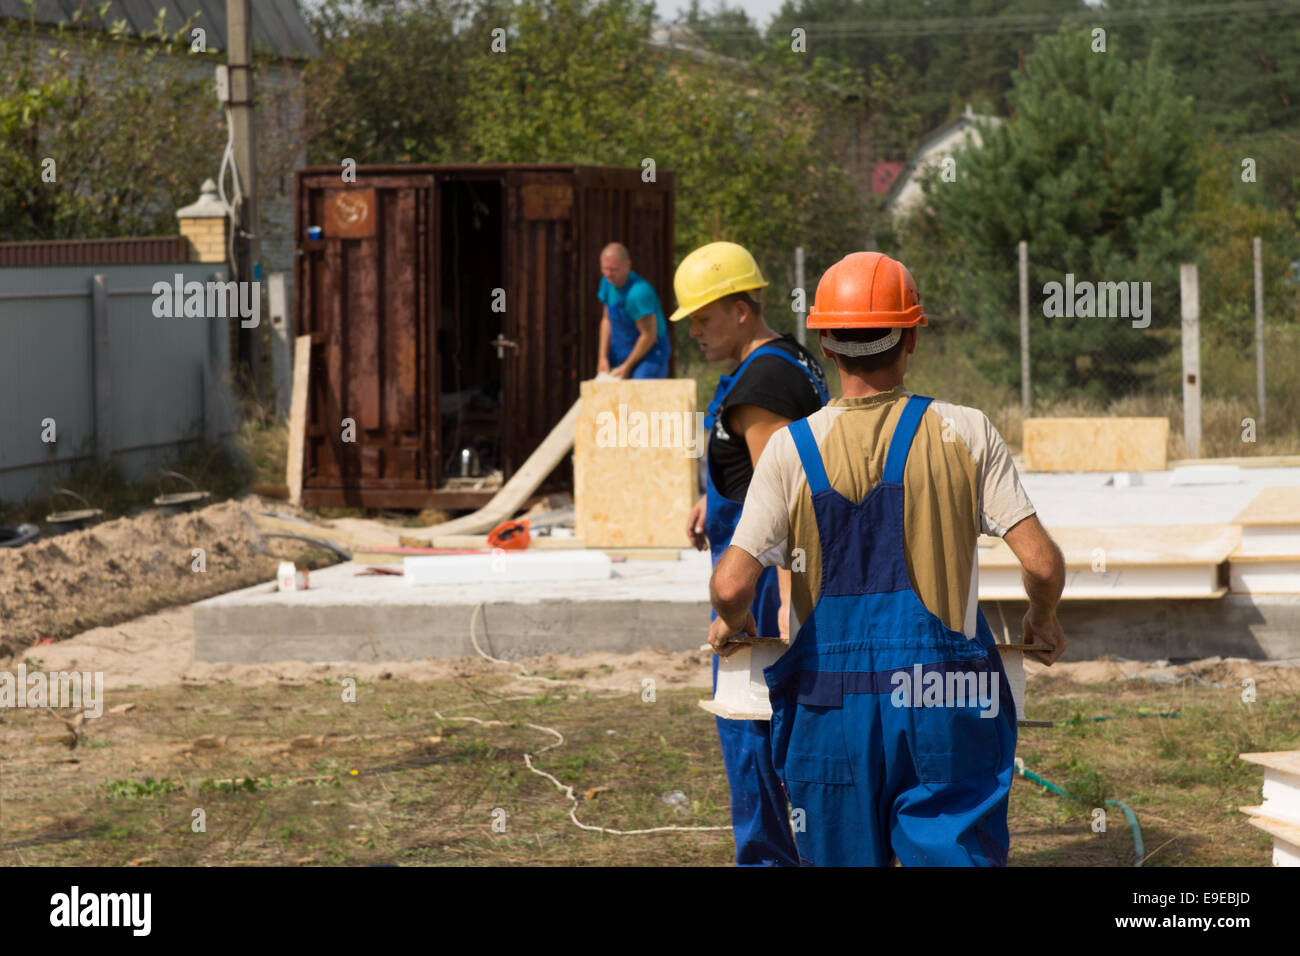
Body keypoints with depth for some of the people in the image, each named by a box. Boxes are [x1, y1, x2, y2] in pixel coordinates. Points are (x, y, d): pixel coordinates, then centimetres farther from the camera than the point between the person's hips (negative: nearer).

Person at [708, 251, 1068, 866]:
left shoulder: (792, 448, -3)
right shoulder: (965, 435, -3)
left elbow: (731, 586, -11)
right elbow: (1042, 564, -7)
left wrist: (733, 622, 12)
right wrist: (1043, 621, 15)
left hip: (832, 709, 1)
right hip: (946, 714, -1)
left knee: (844, 858, 12)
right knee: (955, 857, 1)